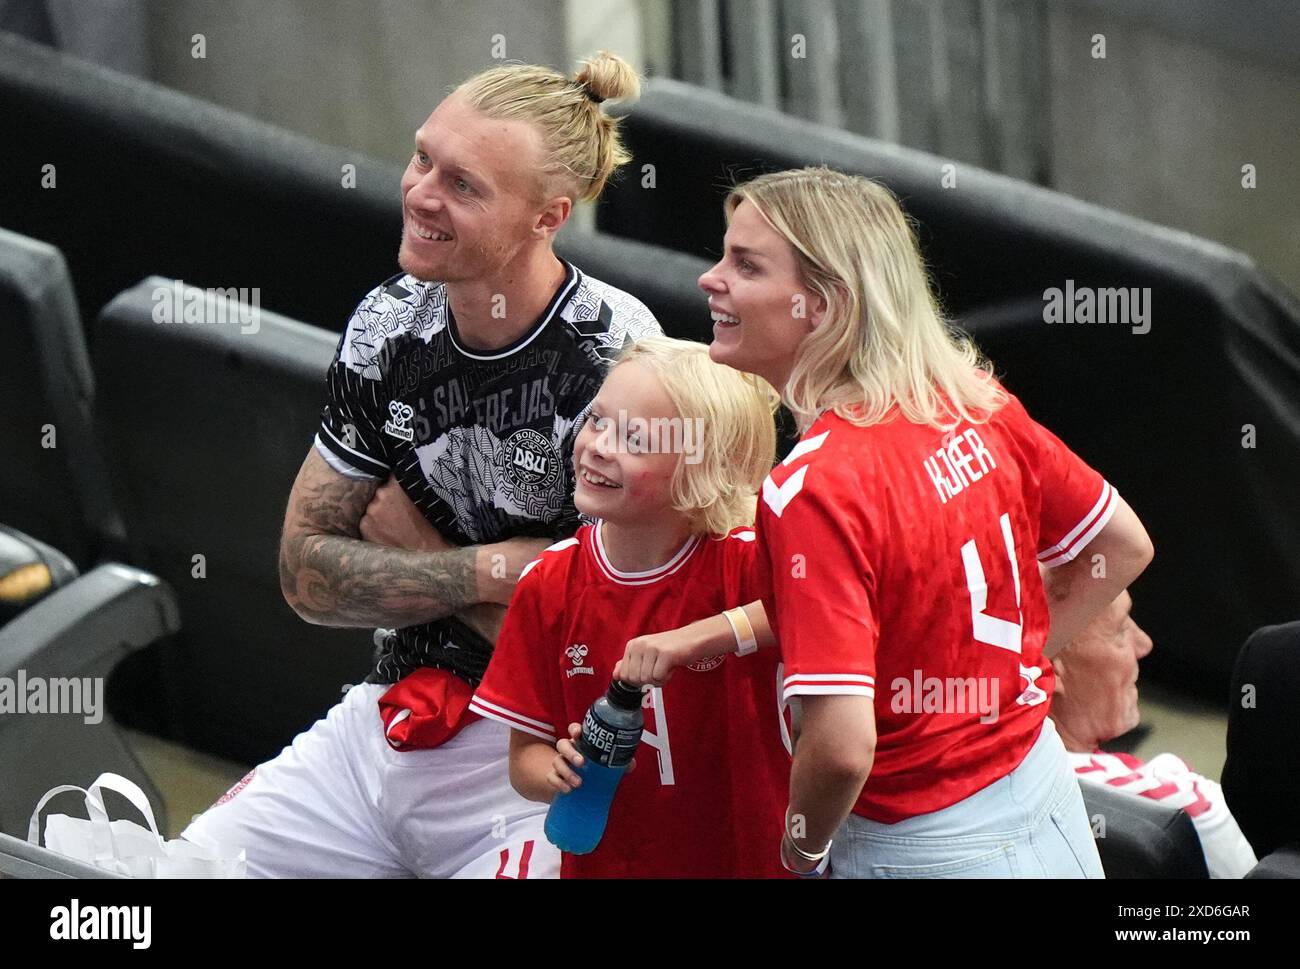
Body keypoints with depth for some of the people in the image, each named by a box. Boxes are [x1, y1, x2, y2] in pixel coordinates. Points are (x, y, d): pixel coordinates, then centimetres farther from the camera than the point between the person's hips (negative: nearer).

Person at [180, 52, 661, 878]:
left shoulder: (618, 360, -17)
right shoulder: (390, 326, 3)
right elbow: (309, 576, 5)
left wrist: (415, 551, -8)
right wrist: (487, 570, -12)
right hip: (386, 727, 6)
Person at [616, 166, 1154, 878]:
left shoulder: (814, 488, -27)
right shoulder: (980, 404, -5)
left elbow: (842, 745, -32)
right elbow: (1125, 547, 9)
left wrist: (802, 847, -13)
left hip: (918, 848, -7)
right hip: (1041, 802, 7)